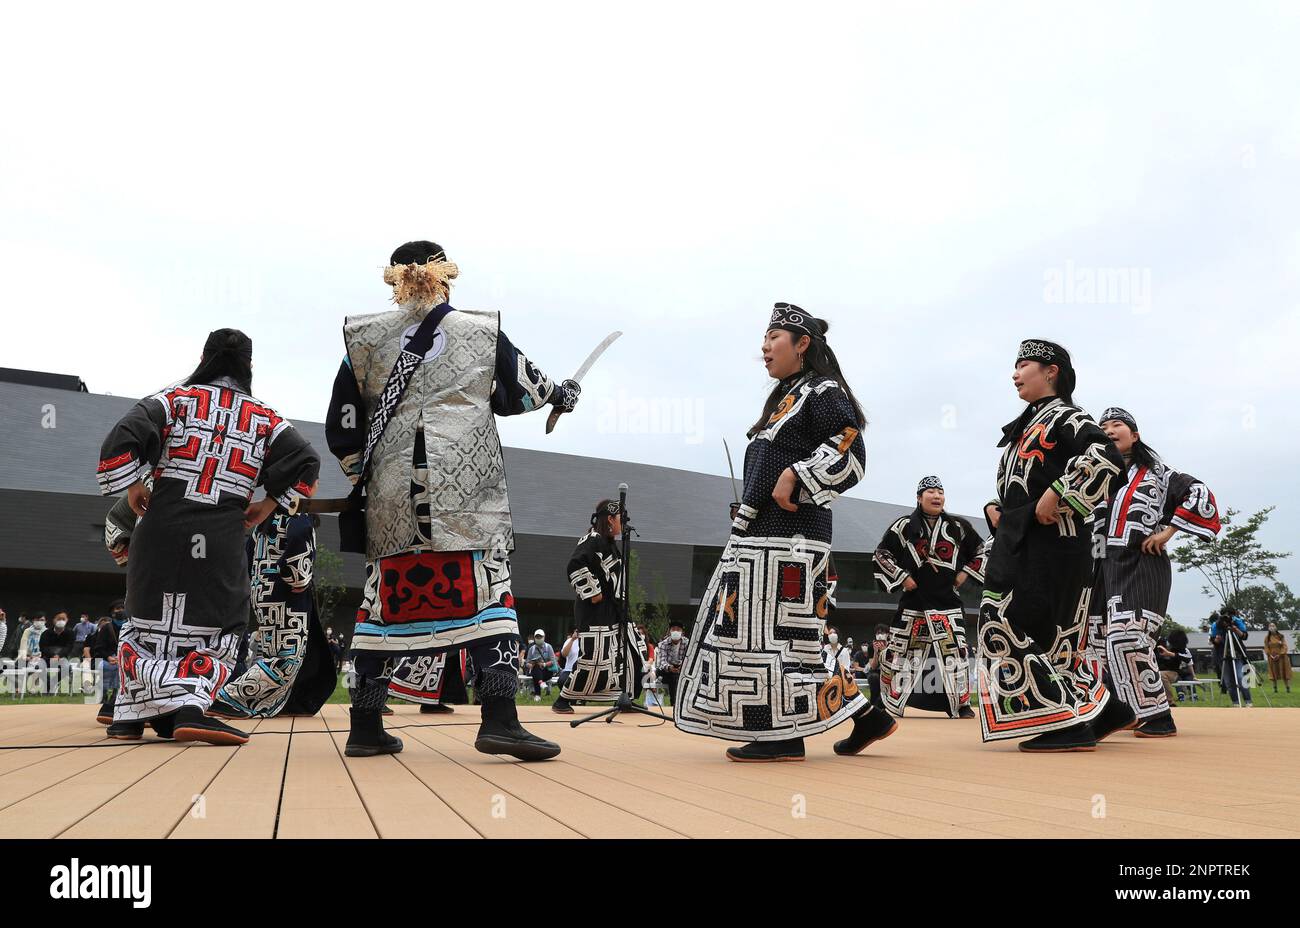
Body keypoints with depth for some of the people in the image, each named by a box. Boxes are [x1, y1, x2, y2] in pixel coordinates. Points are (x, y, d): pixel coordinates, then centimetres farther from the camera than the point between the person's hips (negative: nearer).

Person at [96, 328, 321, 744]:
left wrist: (134, 486, 5)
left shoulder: (175, 398, 4)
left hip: (161, 530, 1)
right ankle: (189, 707, -12)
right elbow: (306, 463, 2)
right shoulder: (266, 420, 7)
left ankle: (129, 715, 21)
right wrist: (268, 505, 10)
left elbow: (123, 437, -9)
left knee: (147, 620, 18)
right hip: (221, 542, -1)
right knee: (219, 629, 9)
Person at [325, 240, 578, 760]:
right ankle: (499, 720, -11)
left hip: (392, 495, 3)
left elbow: (342, 429, 9)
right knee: (488, 589, -1)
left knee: (384, 596, 10)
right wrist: (562, 394, 40)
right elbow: (519, 391, 21)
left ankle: (366, 727, 15)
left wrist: (362, 475, 23)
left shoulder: (362, 339, 10)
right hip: (469, 493, -2)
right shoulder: (484, 332, 8)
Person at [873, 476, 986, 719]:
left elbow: (981, 551, 16)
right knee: (900, 651, 2)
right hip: (913, 600, -1)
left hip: (947, 601, 1)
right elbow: (882, 553, 3)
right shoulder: (904, 525, 0)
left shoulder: (958, 527, 5)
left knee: (956, 652, -4)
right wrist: (902, 577, -3)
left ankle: (962, 706, 8)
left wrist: (965, 573, 5)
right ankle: (892, 704, 14)